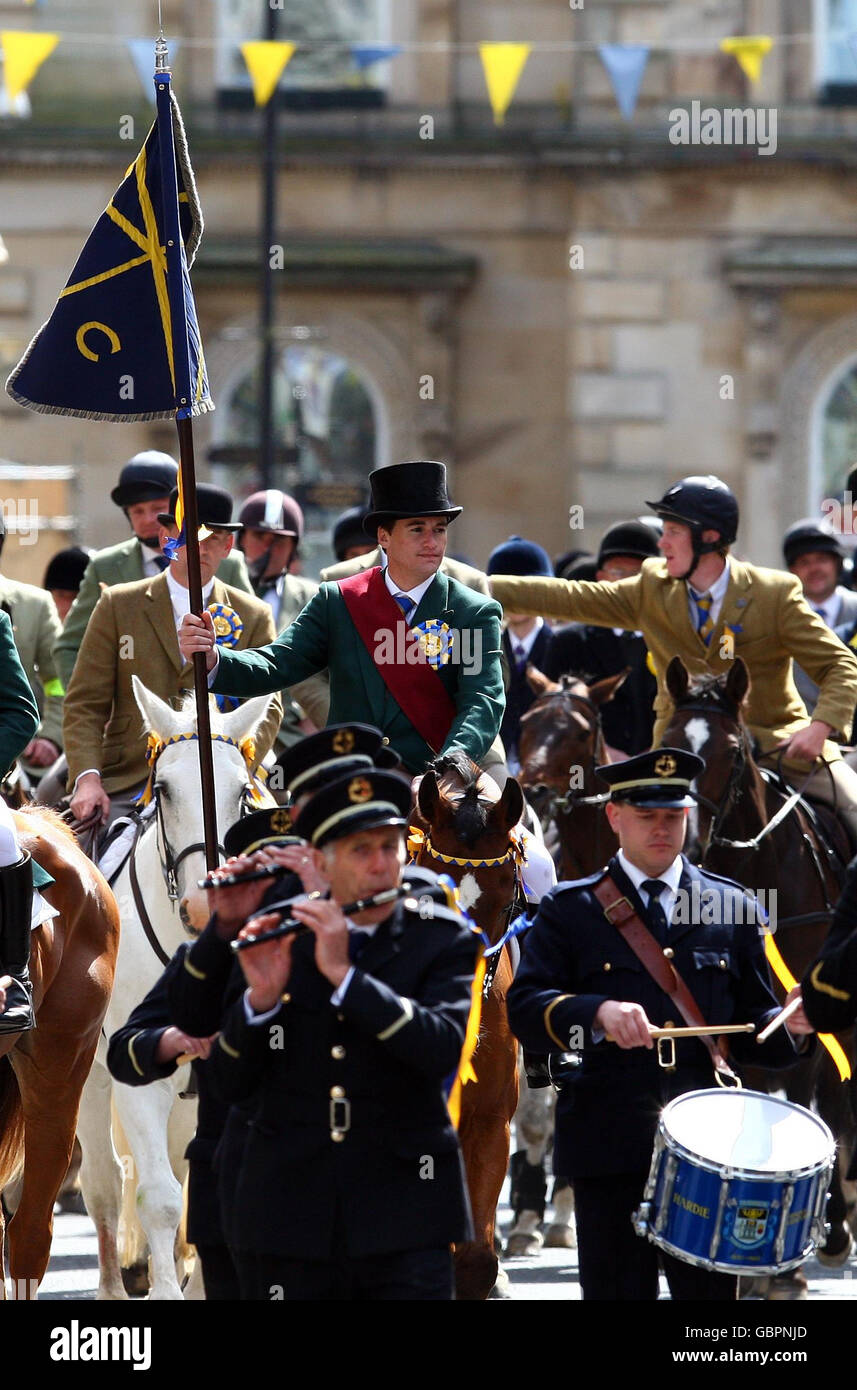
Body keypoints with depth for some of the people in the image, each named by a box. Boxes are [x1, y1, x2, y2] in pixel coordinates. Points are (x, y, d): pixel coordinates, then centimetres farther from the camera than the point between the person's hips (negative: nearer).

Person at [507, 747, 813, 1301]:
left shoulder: (732, 909, 13)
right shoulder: (571, 911, 6)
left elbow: (751, 1029, 15)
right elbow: (525, 1008, -6)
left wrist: (788, 1026, -8)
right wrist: (598, 1013, -24)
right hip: (610, 1146, -2)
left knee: (712, 1293, 1)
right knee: (617, 1293, 0)